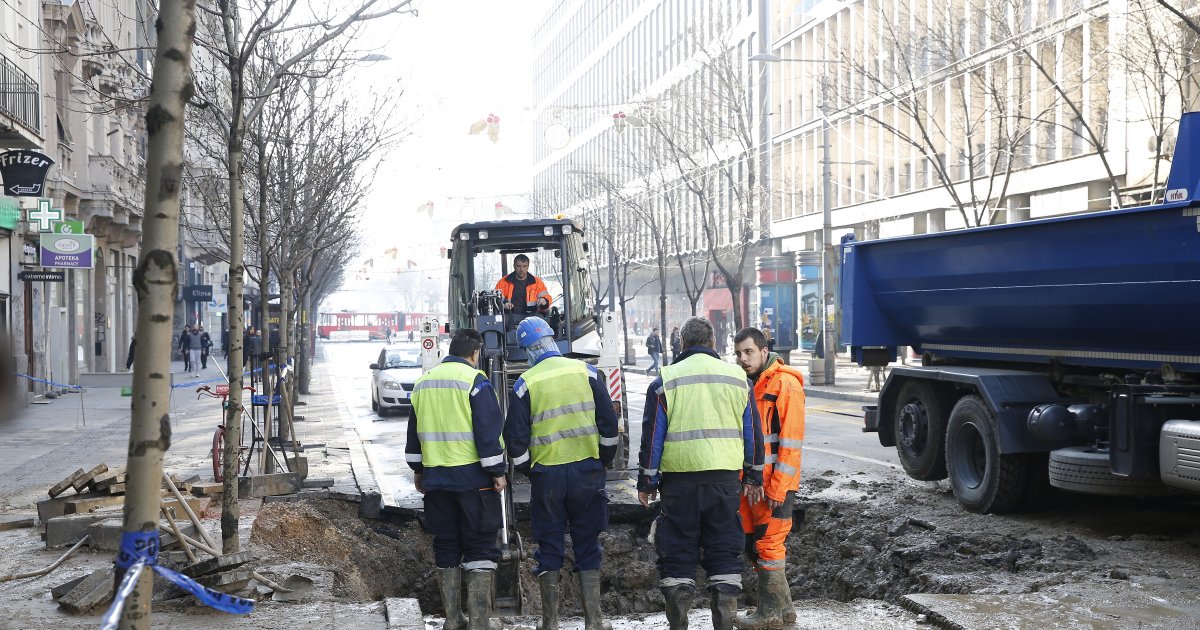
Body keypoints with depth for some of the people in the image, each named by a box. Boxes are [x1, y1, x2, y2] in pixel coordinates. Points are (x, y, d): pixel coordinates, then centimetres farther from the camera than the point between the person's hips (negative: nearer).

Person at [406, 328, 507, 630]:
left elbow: (414, 432, 17)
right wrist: (497, 472, -8)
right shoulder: (475, 381, -10)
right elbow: (489, 432, -14)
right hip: (472, 476, -5)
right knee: (480, 546, 1)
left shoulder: (423, 382, 11)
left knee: (446, 546, 12)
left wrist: (417, 470, 24)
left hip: (435, 477, 6)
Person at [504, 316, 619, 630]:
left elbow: (515, 436, -3)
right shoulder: (586, 372, 0)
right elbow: (608, 422, 1)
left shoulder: (525, 383, -4)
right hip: (587, 471, 1)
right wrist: (604, 460, 13)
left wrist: (526, 470, 12)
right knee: (588, 546, 9)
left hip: (546, 475, -1)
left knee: (549, 548, 9)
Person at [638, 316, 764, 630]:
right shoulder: (737, 377, 7)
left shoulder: (665, 380, 0)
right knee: (725, 551, 9)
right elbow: (753, 432, 12)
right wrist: (753, 477, 21)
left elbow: (652, 436, 0)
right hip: (726, 480, 2)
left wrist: (647, 481, 8)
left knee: (677, 553, 7)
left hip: (680, 480, -2)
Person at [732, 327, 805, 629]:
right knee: (754, 544, 13)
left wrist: (778, 488, -19)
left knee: (768, 547, -3)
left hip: (774, 485, -8)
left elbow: (791, 441, -16)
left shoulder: (785, 384, -13)